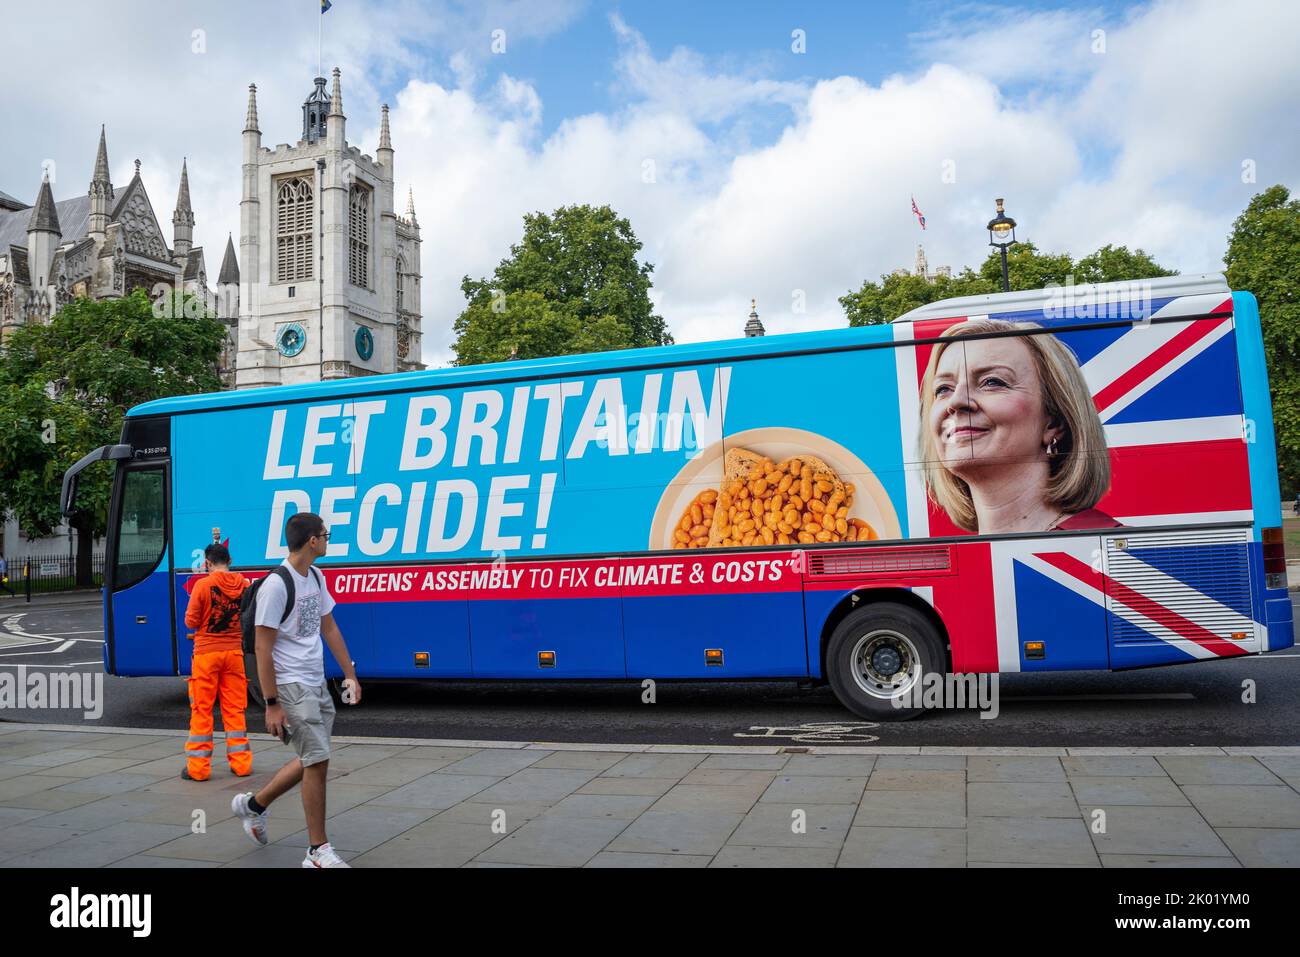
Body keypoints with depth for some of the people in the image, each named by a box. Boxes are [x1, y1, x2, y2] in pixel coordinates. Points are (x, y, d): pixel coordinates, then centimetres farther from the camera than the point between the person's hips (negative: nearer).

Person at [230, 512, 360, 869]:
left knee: (312, 760, 13)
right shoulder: (275, 586, -17)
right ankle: (319, 850, 5)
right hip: (291, 685, -9)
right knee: (317, 760, -8)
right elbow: (262, 647, -16)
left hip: (317, 683, 9)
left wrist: (350, 675, 15)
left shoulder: (316, 577, 9)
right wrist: (272, 704, -17)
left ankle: (253, 804, 36)